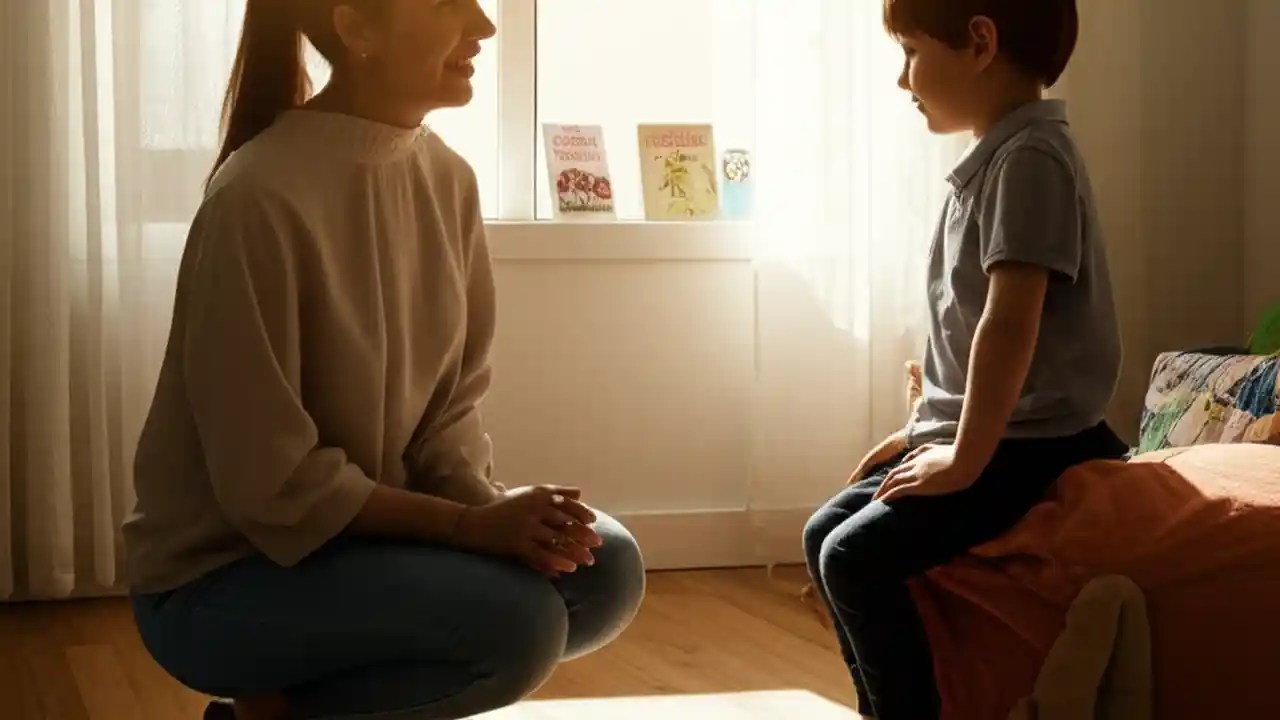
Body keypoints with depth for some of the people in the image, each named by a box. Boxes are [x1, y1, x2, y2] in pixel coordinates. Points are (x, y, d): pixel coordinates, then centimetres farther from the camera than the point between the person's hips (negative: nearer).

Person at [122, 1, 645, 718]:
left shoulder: (447, 178, -2)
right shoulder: (262, 198, -25)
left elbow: (452, 405, 3)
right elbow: (274, 483, -23)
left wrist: (492, 504, -17)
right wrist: (473, 523, -23)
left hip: (372, 525, 8)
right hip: (222, 576, -8)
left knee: (606, 570, -7)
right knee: (518, 619, -25)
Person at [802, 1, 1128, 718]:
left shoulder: (1031, 156, -18)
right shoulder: (994, 159, 12)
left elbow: (1010, 323, -24)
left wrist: (966, 460, -21)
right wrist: (925, 429, 16)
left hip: (1026, 446, -10)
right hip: (980, 435, 10)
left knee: (856, 556, -20)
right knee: (824, 533, 10)